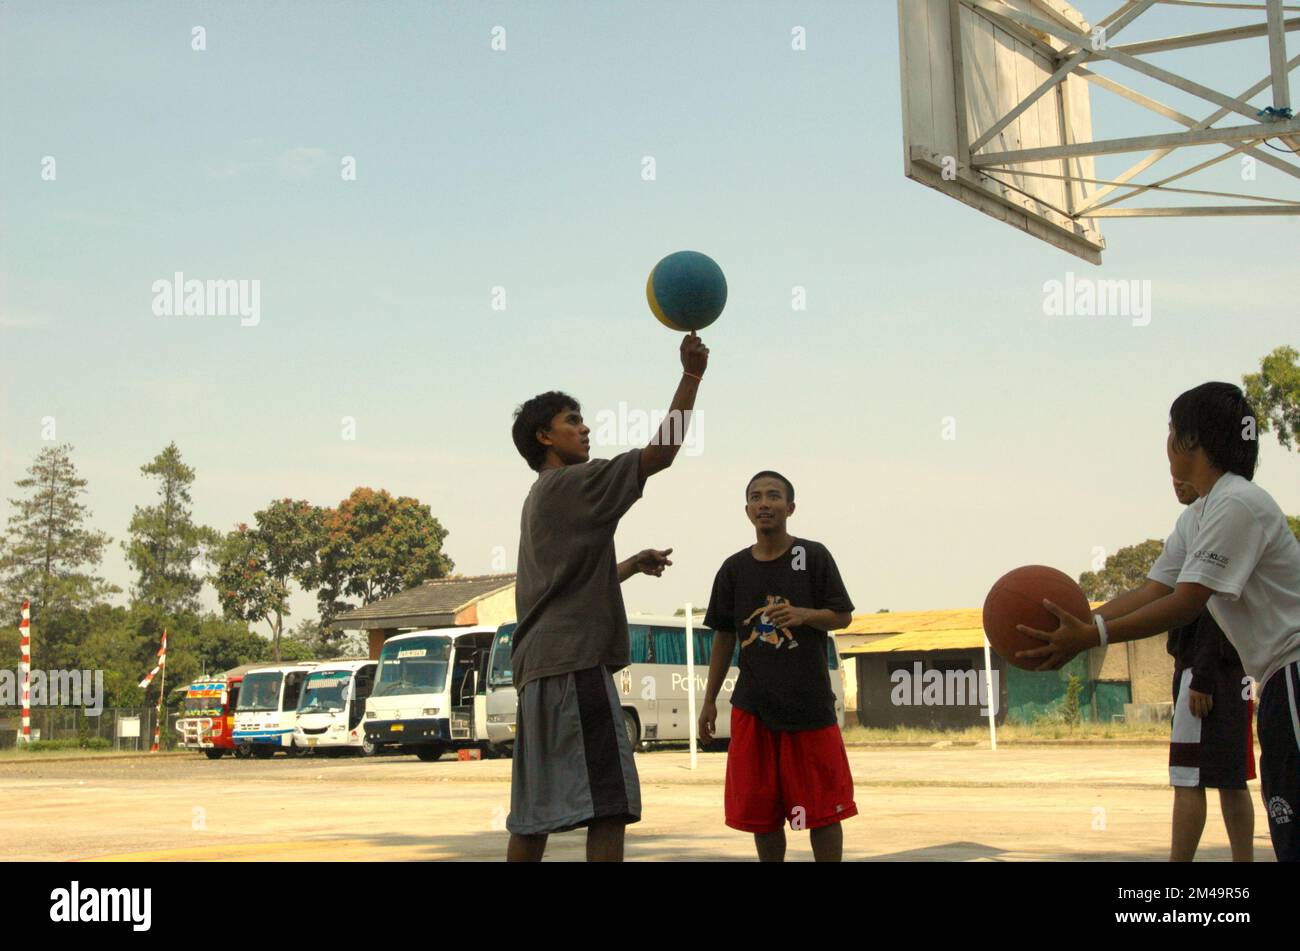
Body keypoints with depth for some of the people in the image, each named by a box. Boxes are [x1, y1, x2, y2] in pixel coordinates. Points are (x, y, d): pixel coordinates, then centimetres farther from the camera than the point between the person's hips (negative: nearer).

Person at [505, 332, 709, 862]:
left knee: (537, 809, 10)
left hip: (537, 667, 10)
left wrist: (634, 565, 34)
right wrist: (691, 377, -12)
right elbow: (661, 453, -11)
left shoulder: (542, 498, 25)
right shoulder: (573, 484, -3)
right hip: (576, 661, -10)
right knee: (608, 803, -13)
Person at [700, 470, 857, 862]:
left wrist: (804, 615, -19)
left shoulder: (814, 556, 0)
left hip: (809, 701, -3)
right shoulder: (734, 568, 7)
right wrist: (709, 700, 9)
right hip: (753, 704, 3)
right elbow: (724, 637, 12)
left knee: (822, 804, 1)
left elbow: (843, 615, 2)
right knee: (760, 808, 5)